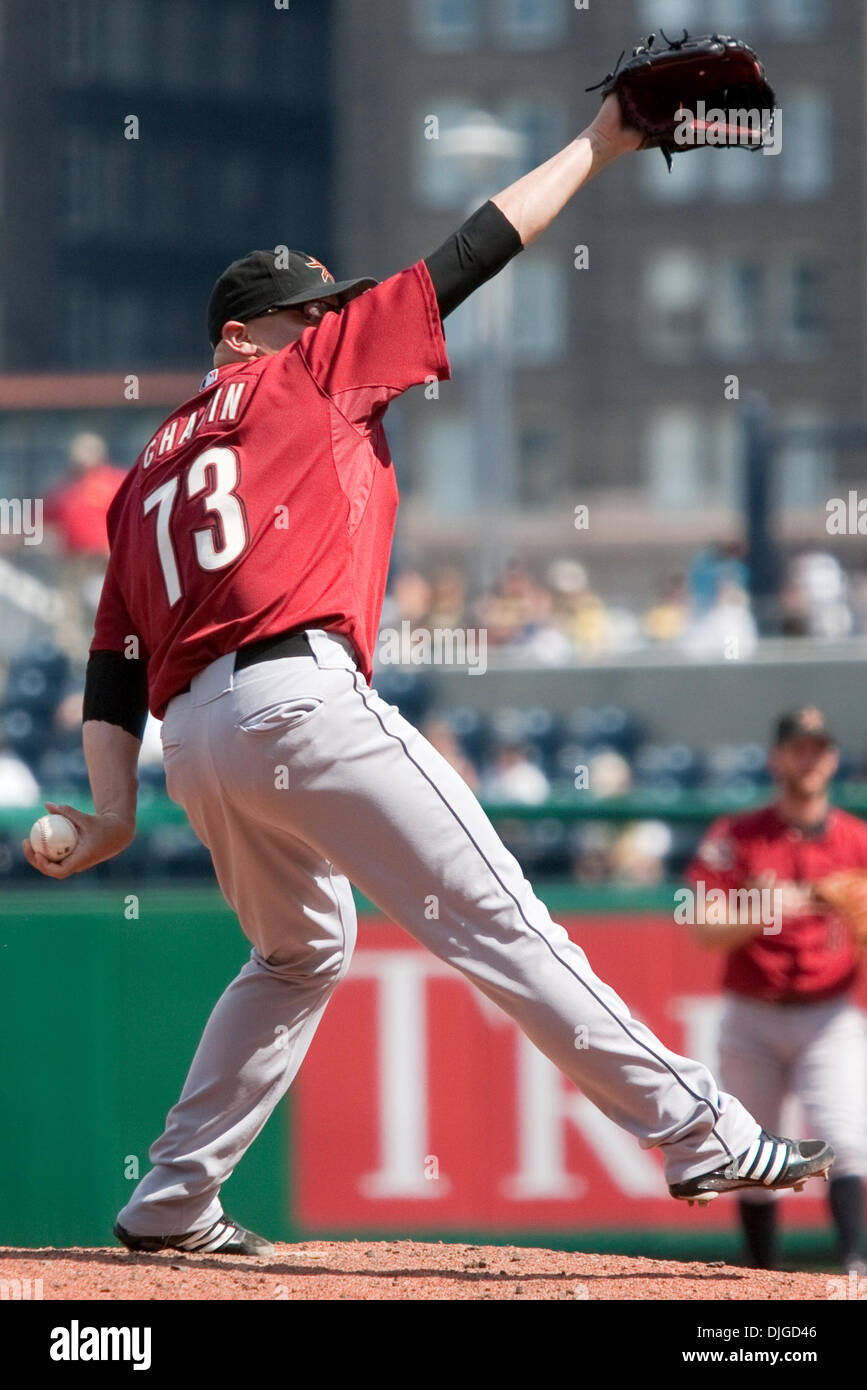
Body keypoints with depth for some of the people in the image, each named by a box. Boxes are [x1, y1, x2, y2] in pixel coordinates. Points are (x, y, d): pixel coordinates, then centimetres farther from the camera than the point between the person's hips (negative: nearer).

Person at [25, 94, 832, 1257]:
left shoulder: (149, 474, 27)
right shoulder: (311, 373, 11)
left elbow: (114, 666, 18)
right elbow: (471, 255, 10)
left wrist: (114, 812, 12)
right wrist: (596, 148, 16)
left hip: (190, 740, 7)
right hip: (300, 696, -7)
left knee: (301, 955, 27)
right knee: (498, 926, -11)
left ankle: (171, 1203, 24)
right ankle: (701, 1137, -15)